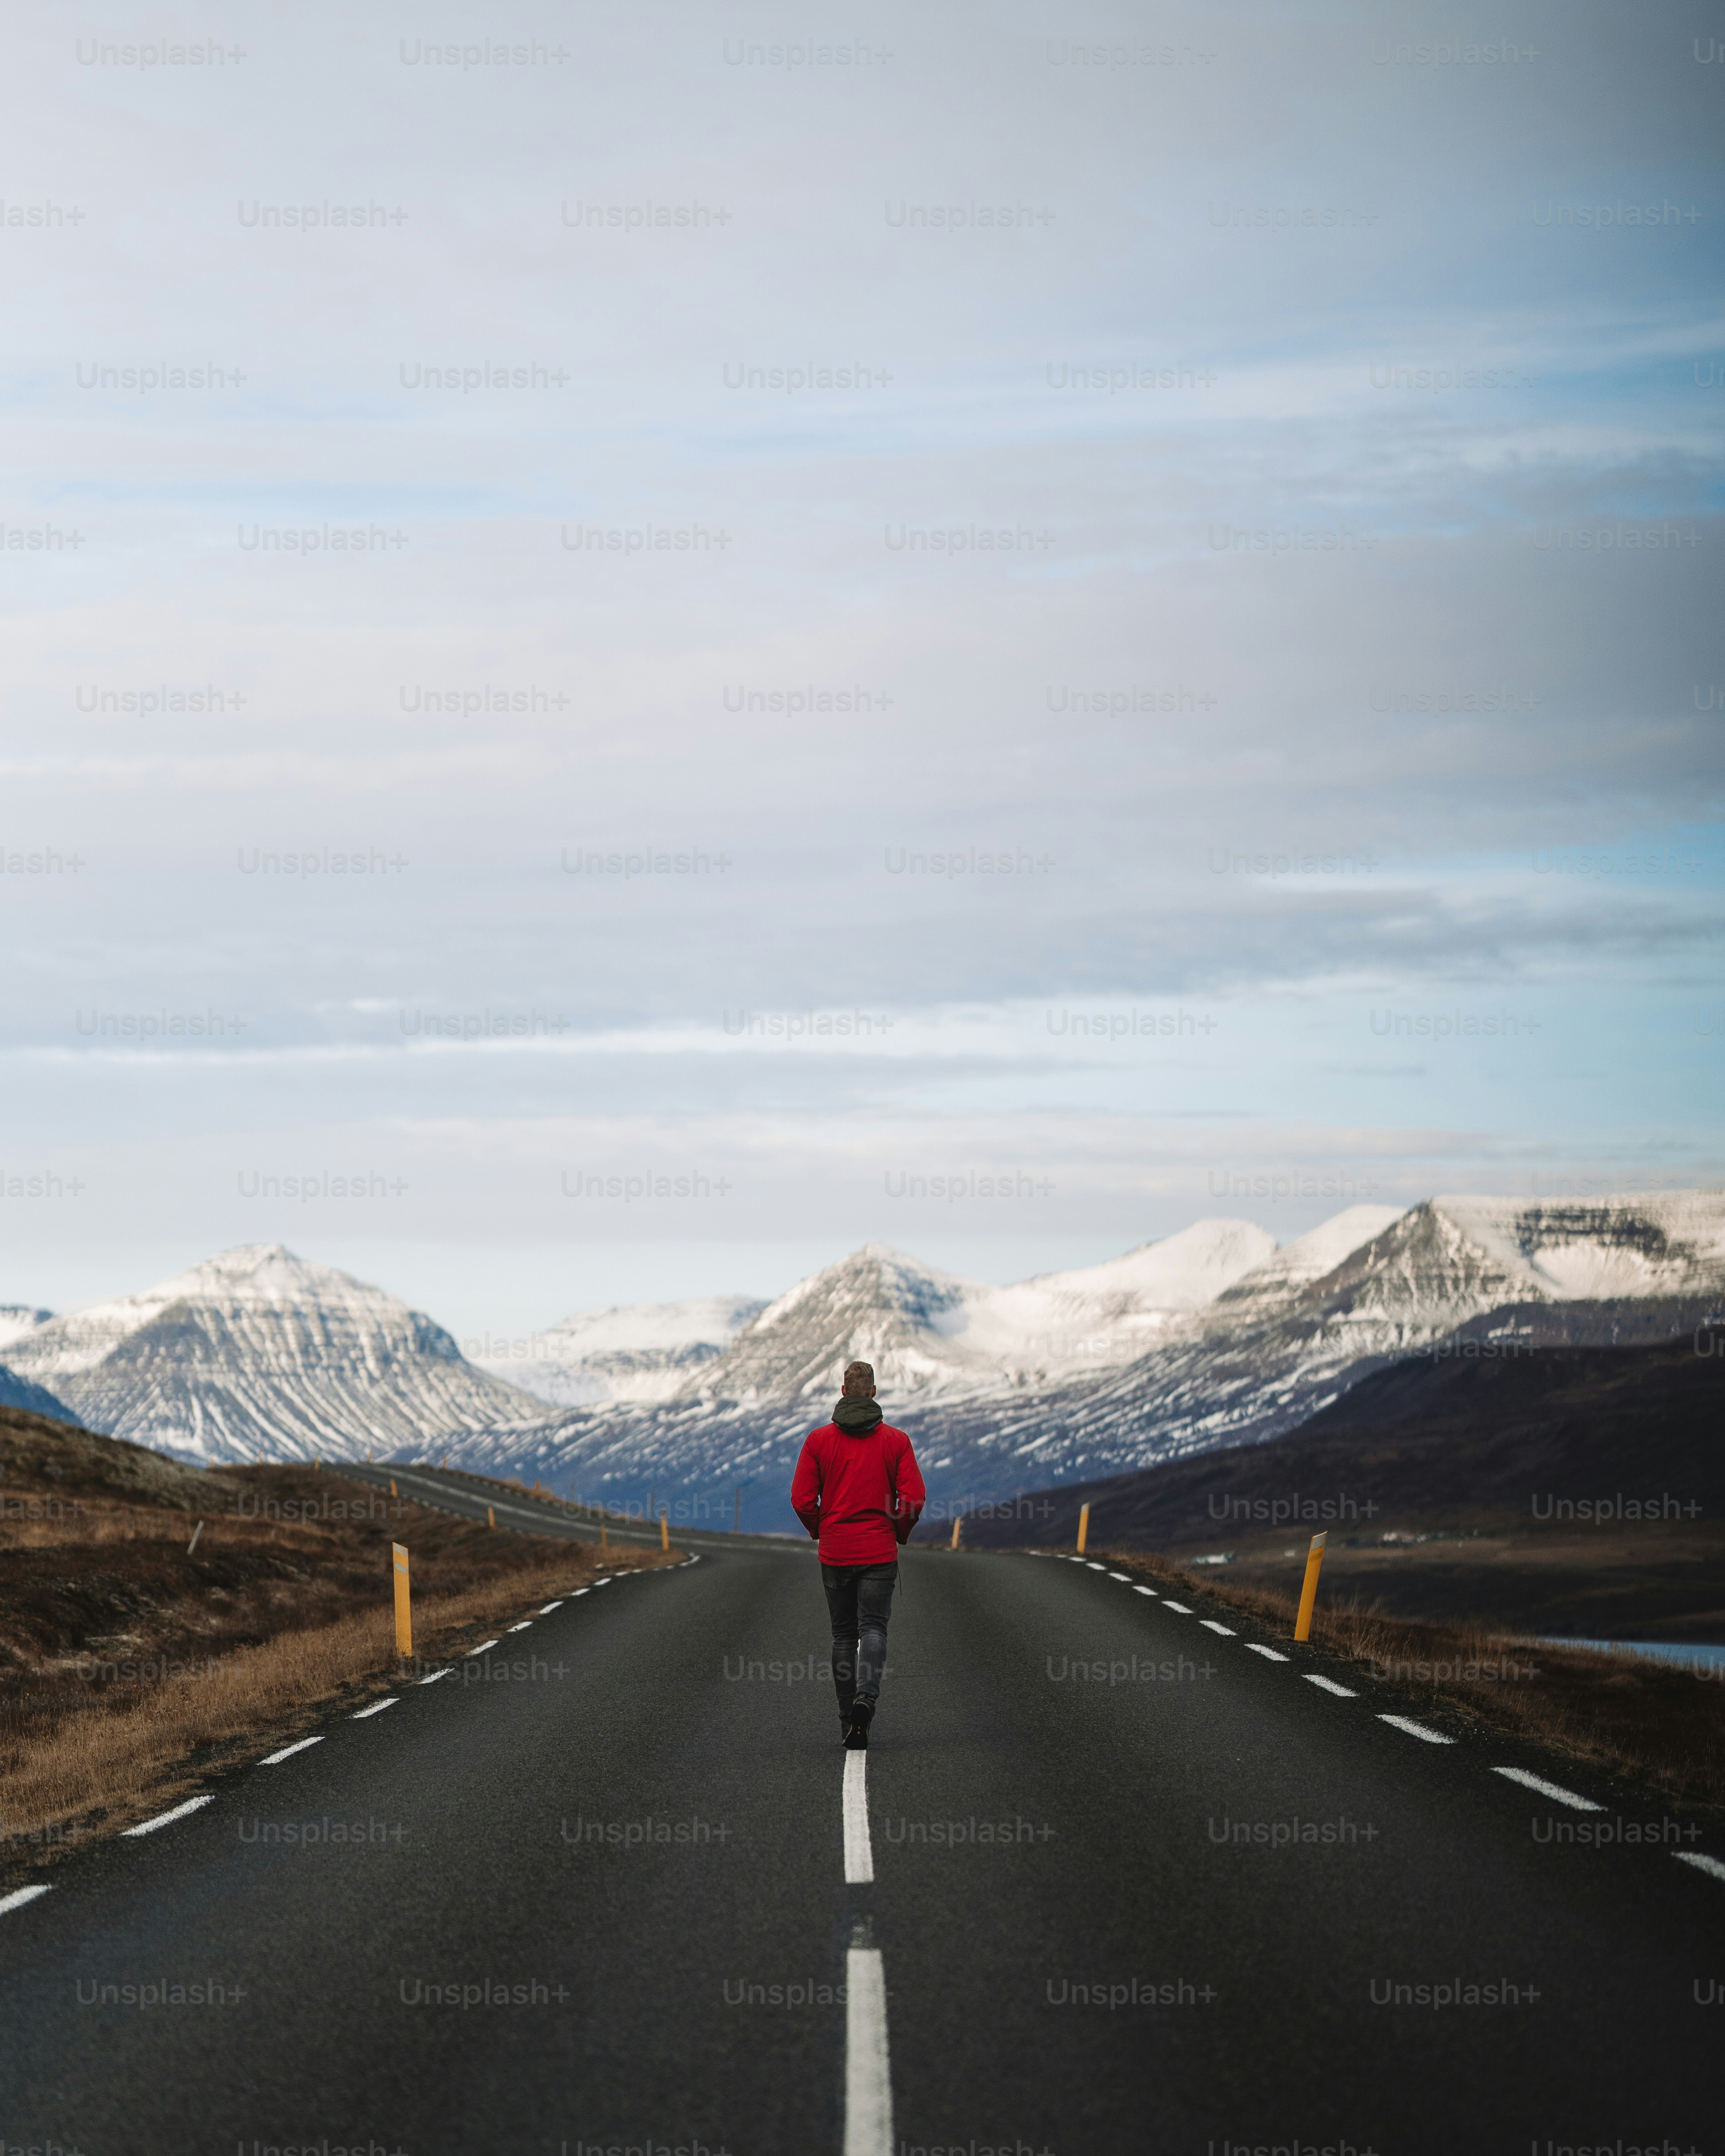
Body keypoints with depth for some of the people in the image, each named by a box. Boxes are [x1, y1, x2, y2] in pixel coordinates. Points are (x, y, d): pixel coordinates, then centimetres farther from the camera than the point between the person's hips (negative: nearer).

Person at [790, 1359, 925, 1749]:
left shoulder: (818, 1440, 0)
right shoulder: (895, 1440, -1)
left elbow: (802, 1499, -5)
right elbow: (914, 1497, -8)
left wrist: (820, 1532, 12)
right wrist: (899, 1534, 9)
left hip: (834, 1553, 1)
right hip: (880, 1552, -1)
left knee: (844, 1635, 10)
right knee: (874, 1628, -2)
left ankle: (848, 1721, 10)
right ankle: (867, 1695, -29)